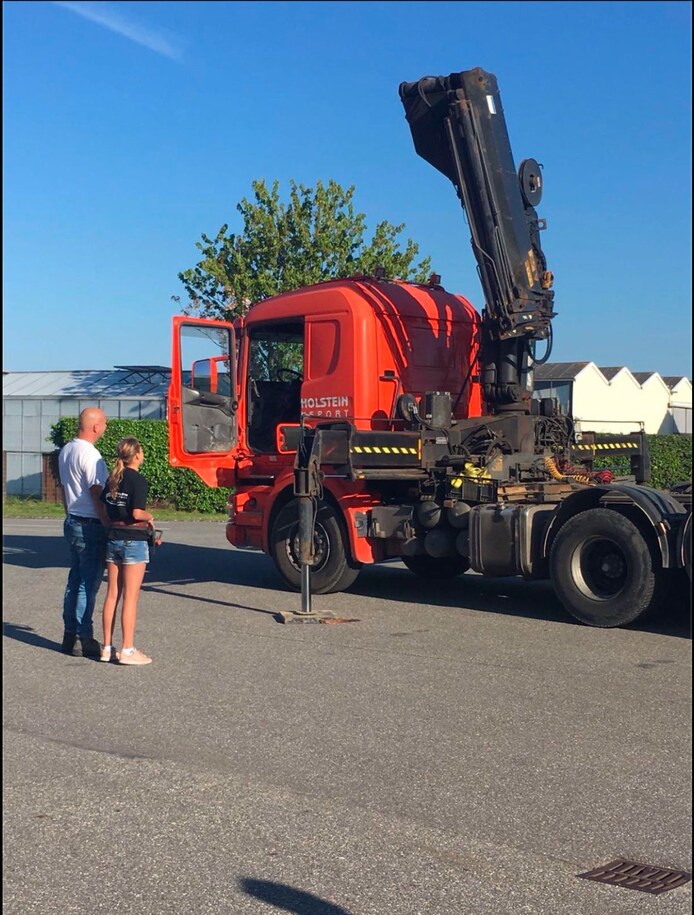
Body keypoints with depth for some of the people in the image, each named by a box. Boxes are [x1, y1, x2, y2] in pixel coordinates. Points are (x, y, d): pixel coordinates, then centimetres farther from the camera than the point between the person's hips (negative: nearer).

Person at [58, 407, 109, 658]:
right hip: (90, 526, -9)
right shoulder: (89, 454, -18)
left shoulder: (65, 451, 11)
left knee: (75, 581, 14)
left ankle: (70, 637, 18)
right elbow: (97, 495, -19)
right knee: (88, 584, -3)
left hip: (72, 522, 9)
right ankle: (84, 639, 1)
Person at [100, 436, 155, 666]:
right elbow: (137, 513, -20)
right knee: (130, 597, -2)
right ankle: (128, 651, 2)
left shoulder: (112, 479, 8)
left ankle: (107, 648, 16)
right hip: (134, 541, -7)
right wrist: (150, 517, -1)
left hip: (112, 539, 7)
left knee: (112, 594, 11)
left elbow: (102, 507, 7)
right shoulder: (138, 480, -13)